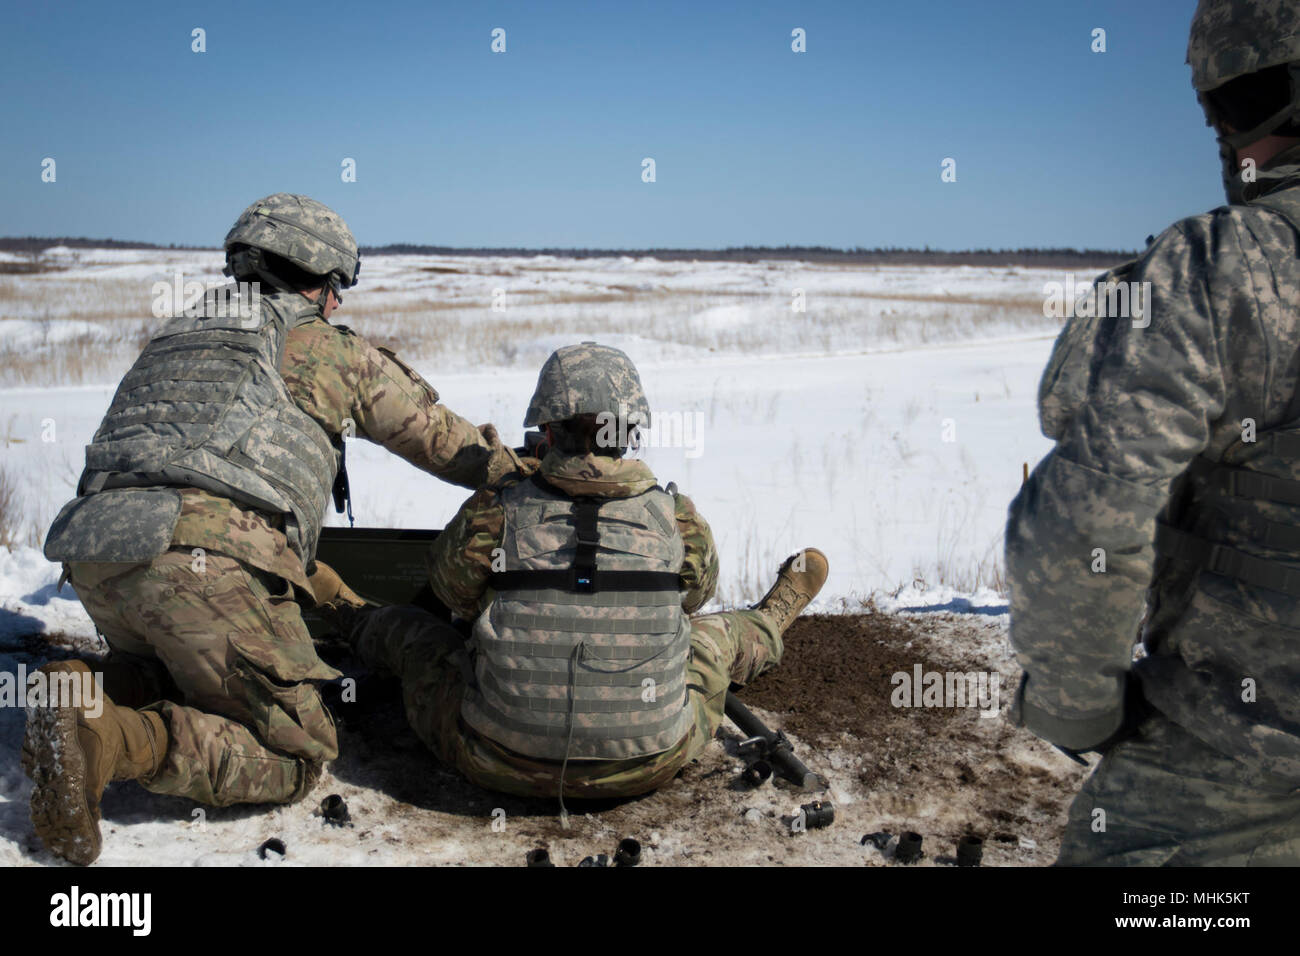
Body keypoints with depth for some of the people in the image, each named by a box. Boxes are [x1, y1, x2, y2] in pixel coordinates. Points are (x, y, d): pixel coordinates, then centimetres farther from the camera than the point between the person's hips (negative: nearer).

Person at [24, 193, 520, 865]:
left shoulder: (172, 340, 33)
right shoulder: (332, 352, 16)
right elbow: (442, 438, 23)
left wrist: (324, 585, 42)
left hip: (95, 551, 7)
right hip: (212, 563, -7)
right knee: (295, 757, 6)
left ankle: (91, 694, 5)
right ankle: (110, 743, -16)